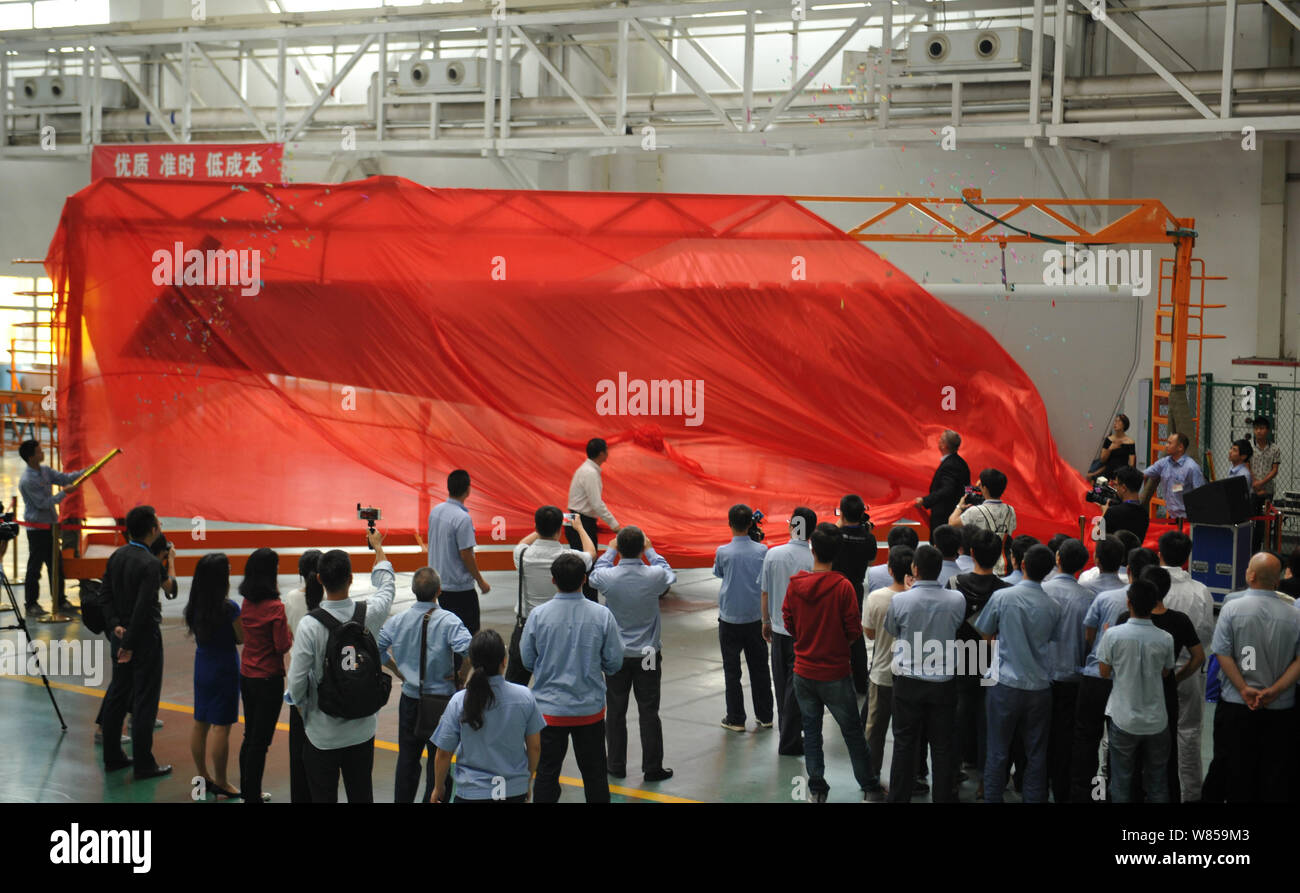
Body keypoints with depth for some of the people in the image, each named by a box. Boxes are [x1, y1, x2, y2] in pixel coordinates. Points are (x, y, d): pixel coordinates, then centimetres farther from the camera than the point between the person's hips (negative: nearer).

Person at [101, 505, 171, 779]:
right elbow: (143, 609, -23)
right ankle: (143, 764, 4)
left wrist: (115, 625, 0)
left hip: (121, 635, 8)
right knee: (145, 700, 0)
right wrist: (130, 644, -17)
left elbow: (105, 595, 6)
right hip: (144, 638, -8)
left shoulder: (116, 557, 4)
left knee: (117, 695, 15)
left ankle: (112, 756, 24)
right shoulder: (150, 564, -21)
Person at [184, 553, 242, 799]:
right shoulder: (229, 609, -21)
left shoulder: (193, 607, -3)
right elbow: (241, 638, -10)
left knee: (200, 724, 14)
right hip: (224, 670, -7)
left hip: (202, 667, 7)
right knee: (221, 726, 0)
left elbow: (196, 634, 9)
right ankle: (220, 784, 6)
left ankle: (203, 776, 25)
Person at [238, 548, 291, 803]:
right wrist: (290, 633, 2)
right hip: (268, 680, -7)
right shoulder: (275, 607, -20)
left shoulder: (247, 604, 1)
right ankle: (252, 797, 7)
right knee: (260, 741, 2)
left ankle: (248, 791, 29)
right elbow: (282, 646, -18)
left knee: (250, 737, 19)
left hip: (247, 677, 7)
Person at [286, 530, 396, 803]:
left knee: (323, 797, 8)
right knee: (361, 796, 16)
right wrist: (377, 545, 30)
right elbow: (387, 583, 13)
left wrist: (302, 706, 7)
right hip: (363, 730, 3)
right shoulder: (369, 614, -10)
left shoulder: (310, 625, -20)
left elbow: (296, 682, -16)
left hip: (323, 735, -3)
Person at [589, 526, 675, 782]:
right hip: (648, 655, 0)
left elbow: (594, 575, 10)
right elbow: (669, 575, 9)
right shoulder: (654, 576, -16)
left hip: (615, 654, 0)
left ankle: (617, 766, 19)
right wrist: (650, 550, 20)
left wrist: (611, 550, 20)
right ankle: (652, 768, 12)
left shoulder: (608, 578, -16)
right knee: (649, 712, 7)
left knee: (616, 712, 12)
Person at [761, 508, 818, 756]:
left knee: (782, 686, 17)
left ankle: (786, 733, 30)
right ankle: (789, 742, 10)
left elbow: (764, 593, 2)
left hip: (778, 629, 4)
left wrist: (766, 622, 17)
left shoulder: (773, 554, -6)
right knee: (796, 688, 5)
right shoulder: (814, 560, -17)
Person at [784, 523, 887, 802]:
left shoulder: (795, 584, -6)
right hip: (835, 673, -3)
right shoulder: (842, 587, -17)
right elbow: (854, 629, -12)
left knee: (811, 730, 15)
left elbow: (788, 623, 3)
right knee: (852, 732, 10)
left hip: (803, 671, 3)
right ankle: (869, 789, 20)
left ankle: (816, 789, 20)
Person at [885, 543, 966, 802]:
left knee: (905, 743, 9)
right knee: (942, 746, 10)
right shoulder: (956, 600, -10)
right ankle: (943, 797, 16)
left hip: (908, 681, -1)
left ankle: (899, 797, 16)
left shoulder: (899, 601, -15)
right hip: (944, 681, 1)